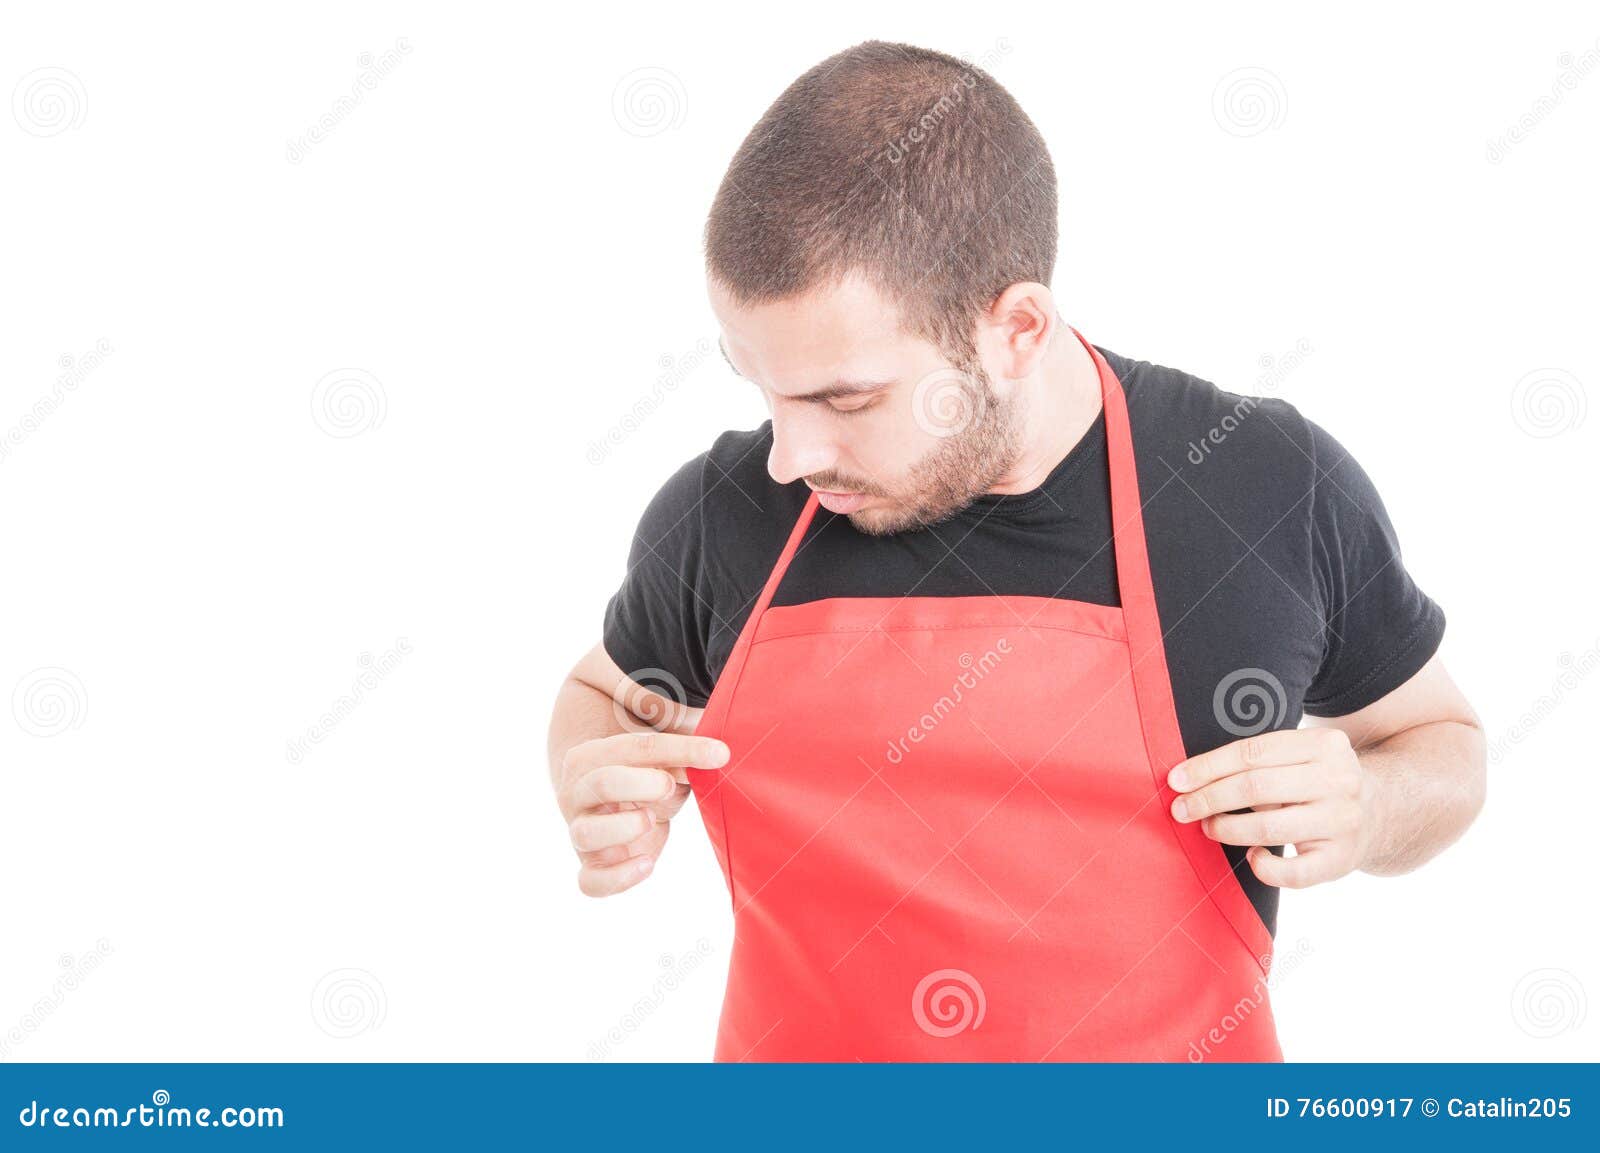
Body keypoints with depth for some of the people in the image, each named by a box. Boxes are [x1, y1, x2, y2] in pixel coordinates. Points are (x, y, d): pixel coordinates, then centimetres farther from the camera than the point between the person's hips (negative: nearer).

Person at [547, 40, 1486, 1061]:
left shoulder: (1279, 489, -15)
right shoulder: (722, 513, -13)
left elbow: (1440, 740, 2)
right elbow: (606, 693, 8)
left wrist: (1369, 808, -19)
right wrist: (603, 800, -13)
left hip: (1164, 1047, 0)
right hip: (800, 1047, 1)